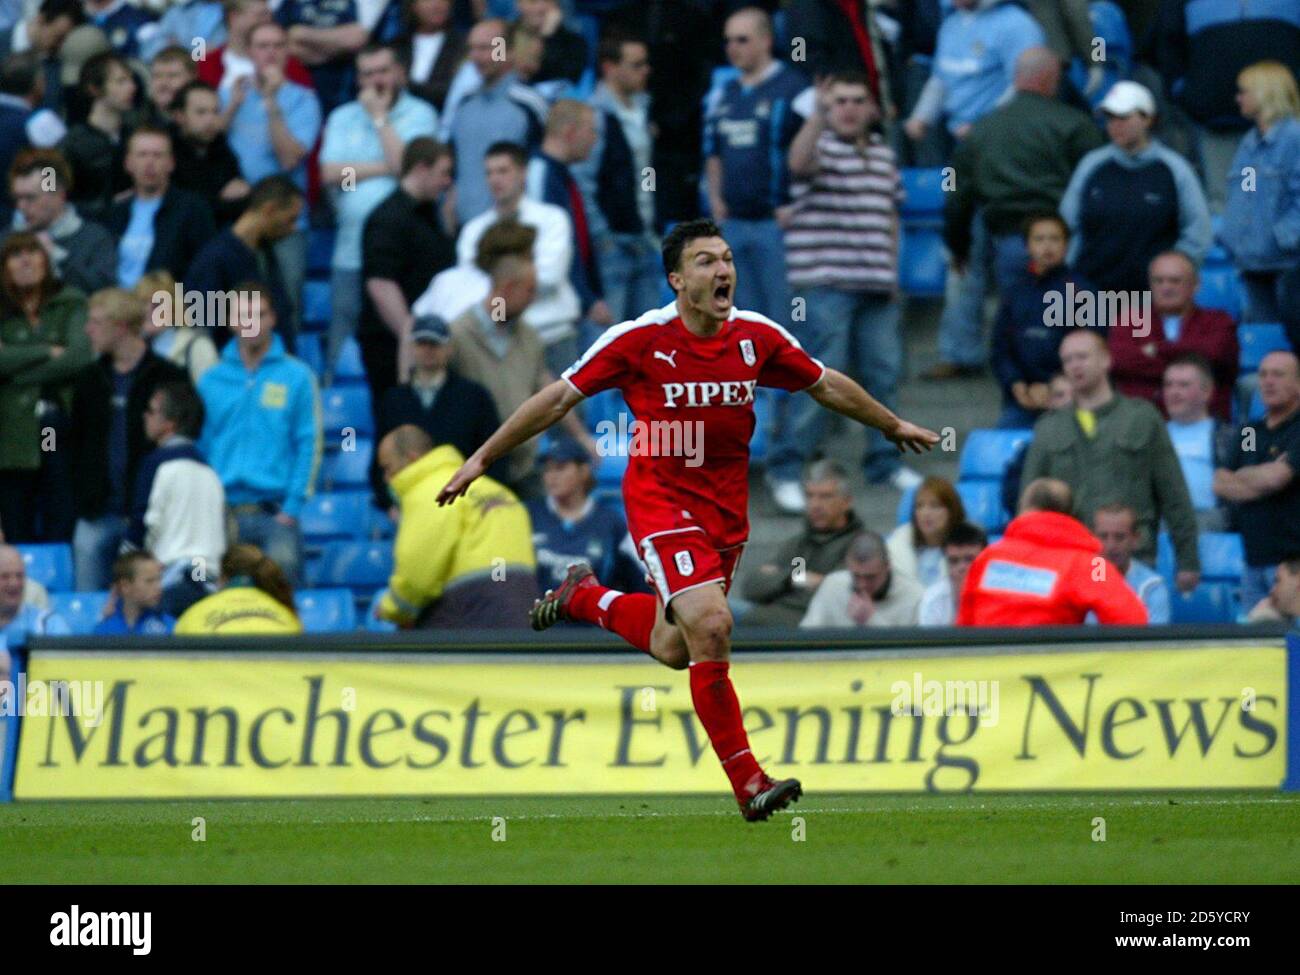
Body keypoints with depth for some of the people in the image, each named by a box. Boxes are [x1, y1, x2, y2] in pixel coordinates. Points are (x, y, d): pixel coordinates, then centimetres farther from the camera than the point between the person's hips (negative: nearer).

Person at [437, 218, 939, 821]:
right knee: (710, 625, -22)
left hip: (726, 508, 5)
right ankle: (748, 783, -15)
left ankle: (586, 598, 43)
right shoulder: (640, 339, -13)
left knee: (673, 650, 12)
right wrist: (481, 459, -5)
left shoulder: (758, 336, -2)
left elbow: (827, 386, 15)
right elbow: (560, 398, -6)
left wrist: (892, 426, 26)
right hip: (660, 496, -5)